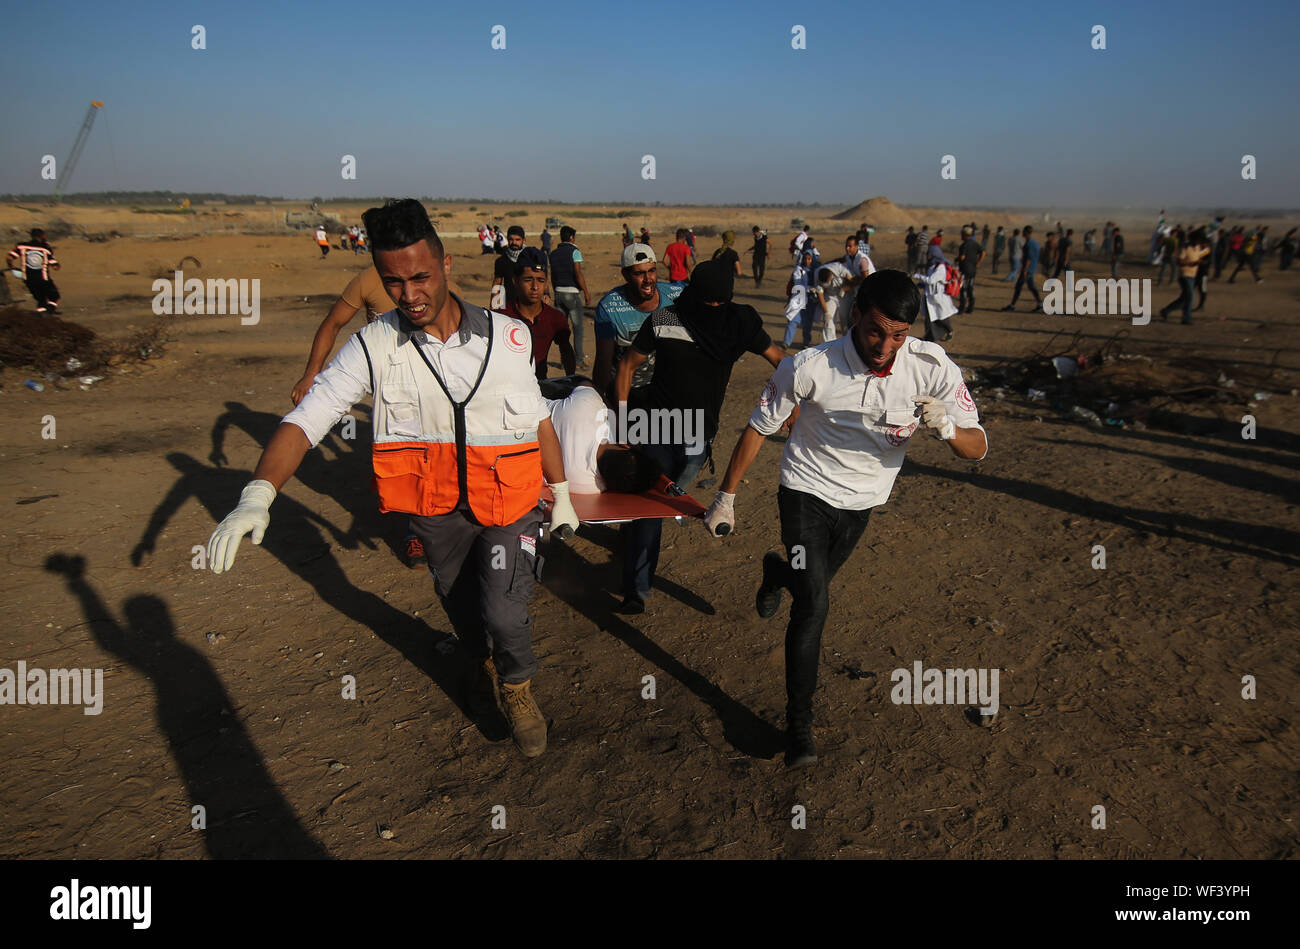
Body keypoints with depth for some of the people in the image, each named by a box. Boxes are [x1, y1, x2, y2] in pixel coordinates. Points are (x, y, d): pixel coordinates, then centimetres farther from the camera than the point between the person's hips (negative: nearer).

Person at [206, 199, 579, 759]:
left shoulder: (507, 336, -9)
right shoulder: (374, 348, -13)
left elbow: (538, 418, 4)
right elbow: (305, 419, -19)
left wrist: (562, 493, 9)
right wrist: (257, 496, -34)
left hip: (509, 502, -1)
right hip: (435, 507, 1)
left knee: (504, 612, -12)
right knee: (457, 599, 21)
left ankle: (517, 686, 23)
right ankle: (482, 662, 56)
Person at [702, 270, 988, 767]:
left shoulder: (932, 366, -21)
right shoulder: (810, 367, -26)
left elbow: (977, 448, -19)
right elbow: (758, 428, -11)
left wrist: (947, 428, -43)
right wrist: (726, 496, -4)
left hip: (862, 502, 4)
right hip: (807, 491, -3)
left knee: (813, 585, 23)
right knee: (814, 604, -16)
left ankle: (778, 572, 62)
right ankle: (799, 724, 1)